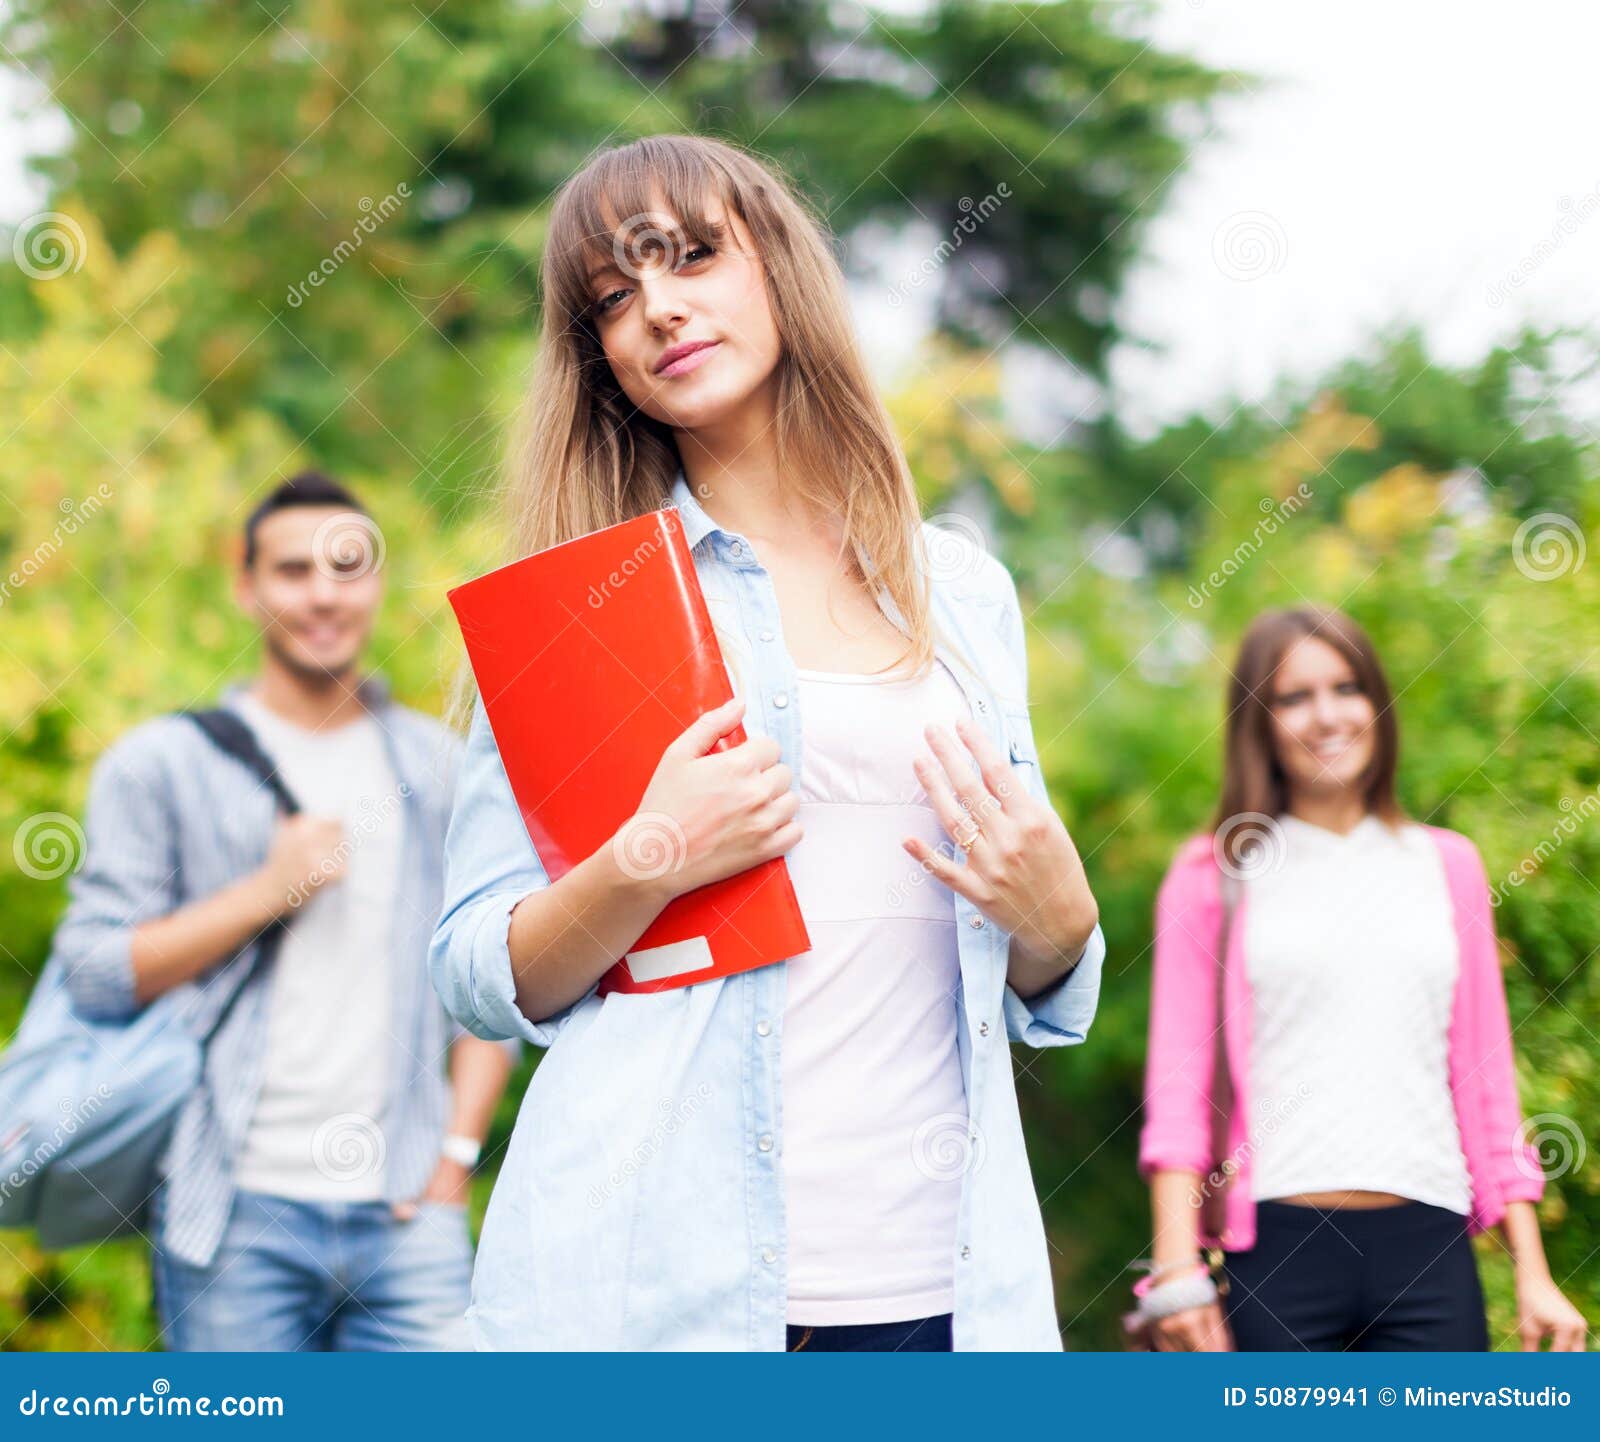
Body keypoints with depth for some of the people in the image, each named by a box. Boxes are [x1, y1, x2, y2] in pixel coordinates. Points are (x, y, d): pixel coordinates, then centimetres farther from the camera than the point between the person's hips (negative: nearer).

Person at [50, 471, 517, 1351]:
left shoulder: (437, 767, 14)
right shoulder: (164, 764, 6)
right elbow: (95, 972, -1)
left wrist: (456, 1152, 4)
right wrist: (266, 891, -9)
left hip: (404, 1213, 2)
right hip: (239, 1211, -2)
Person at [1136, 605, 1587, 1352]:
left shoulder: (1447, 866, 14)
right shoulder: (1214, 877, 7)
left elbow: (1486, 1079, 15)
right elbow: (1177, 1085, 3)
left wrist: (1533, 1274, 10)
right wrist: (1177, 1268, -7)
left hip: (1429, 1250, 2)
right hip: (1276, 1253, -2)